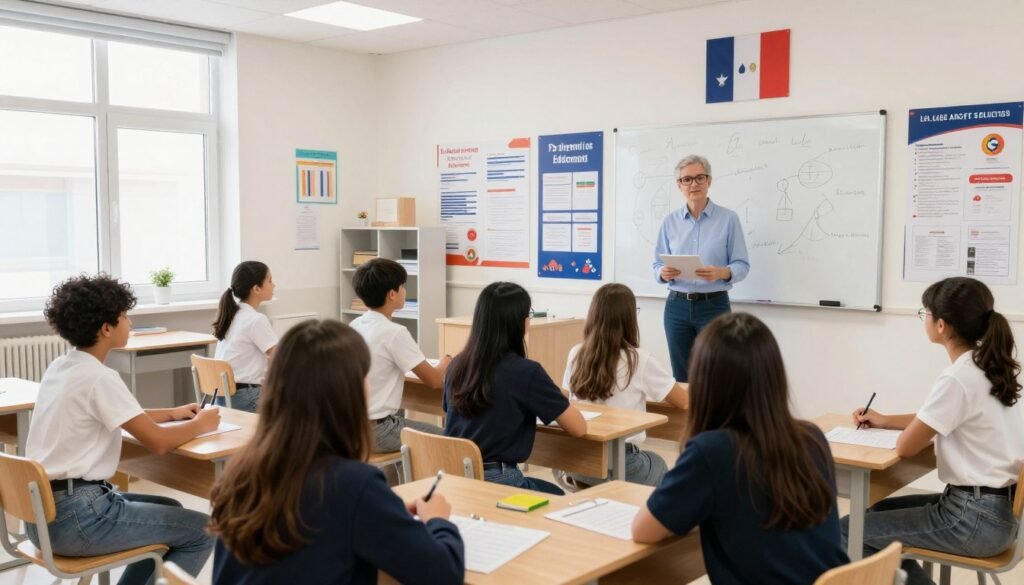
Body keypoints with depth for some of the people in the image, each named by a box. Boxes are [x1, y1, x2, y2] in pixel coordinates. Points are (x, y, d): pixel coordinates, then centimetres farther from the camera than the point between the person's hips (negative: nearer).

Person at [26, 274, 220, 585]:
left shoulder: (59, 367, 9)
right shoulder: (99, 378, -18)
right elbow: (158, 442, -17)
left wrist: (171, 413, 18)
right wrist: (200, 424, 1)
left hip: (44, 512, 10)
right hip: (74, 517, -9)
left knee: (171, 510, 24)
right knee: (201, 531, -3)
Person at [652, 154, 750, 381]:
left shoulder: (728, 218, -2)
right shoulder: (670, 221, 6)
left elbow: (742, 265, -3)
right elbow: (657, 265, 8)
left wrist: (723, 273, -24)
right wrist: (664, 273, -15)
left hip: (714, 306, -3)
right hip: (677, 306, 3)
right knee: (681, 377, 7)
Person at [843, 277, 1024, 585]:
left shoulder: (957, 379, -23)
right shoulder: (989, 366, 6)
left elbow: (905, 447, -16)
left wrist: (931, 433, 5)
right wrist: (884, 420, 26)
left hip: (974, 519, -9)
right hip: (997, 508, 9)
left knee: (848, 531, -3)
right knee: (880, 511, 22)